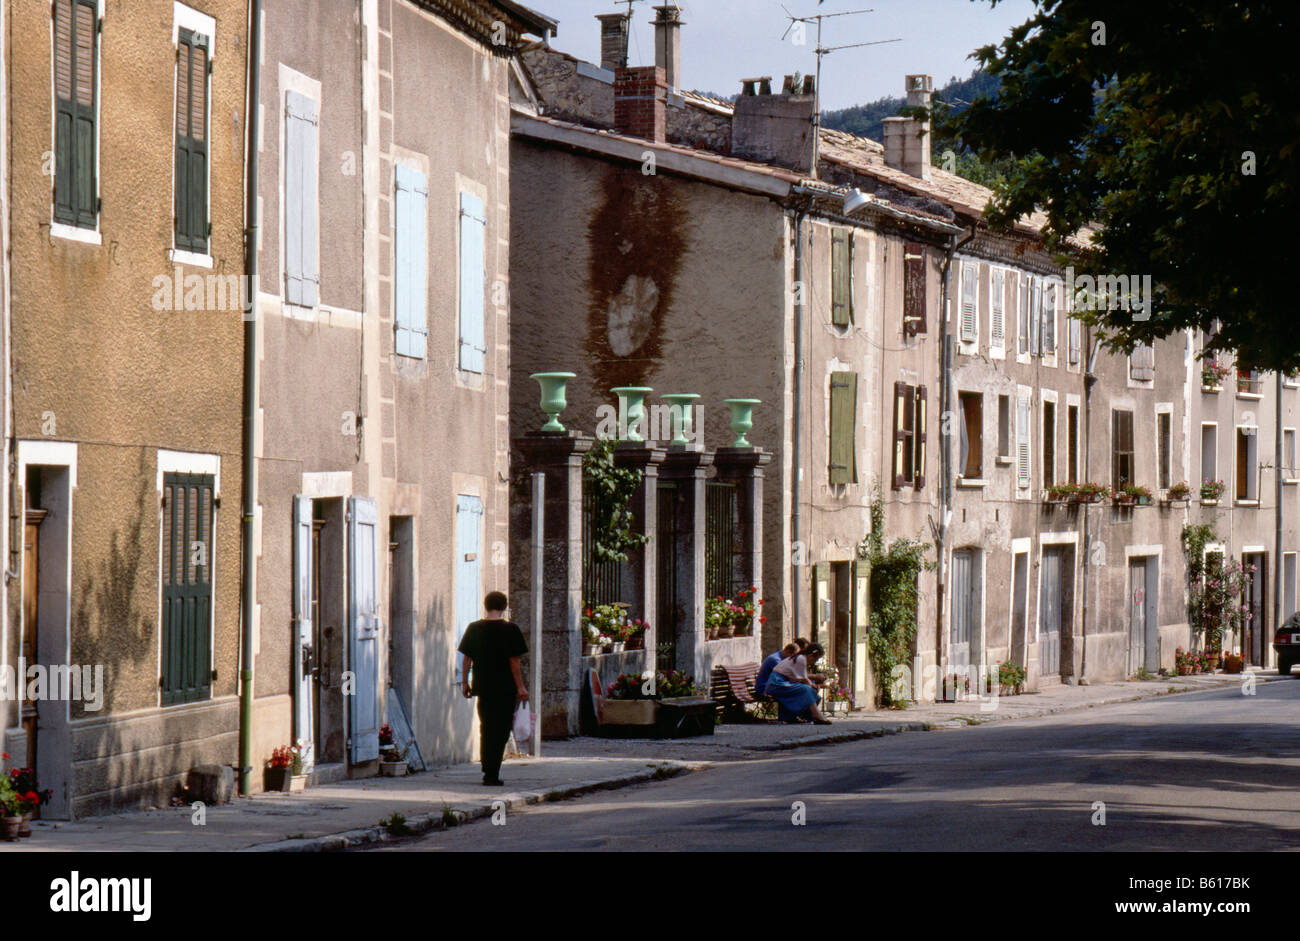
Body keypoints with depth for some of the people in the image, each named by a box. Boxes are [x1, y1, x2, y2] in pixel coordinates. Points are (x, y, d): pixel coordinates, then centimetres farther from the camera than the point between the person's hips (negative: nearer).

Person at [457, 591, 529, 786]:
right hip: (505, 688, -4)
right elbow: (514, 661, -9)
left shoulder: (474, 628, 3)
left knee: (486, 728, 17)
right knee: (500, 730, 0)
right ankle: (492, 775, -4)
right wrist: (520, 687, -5)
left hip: (482, 687, 4)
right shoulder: (510, 629, -8)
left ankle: (488, 771, 21)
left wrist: (464, 682, 14)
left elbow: (467, 659, 6)